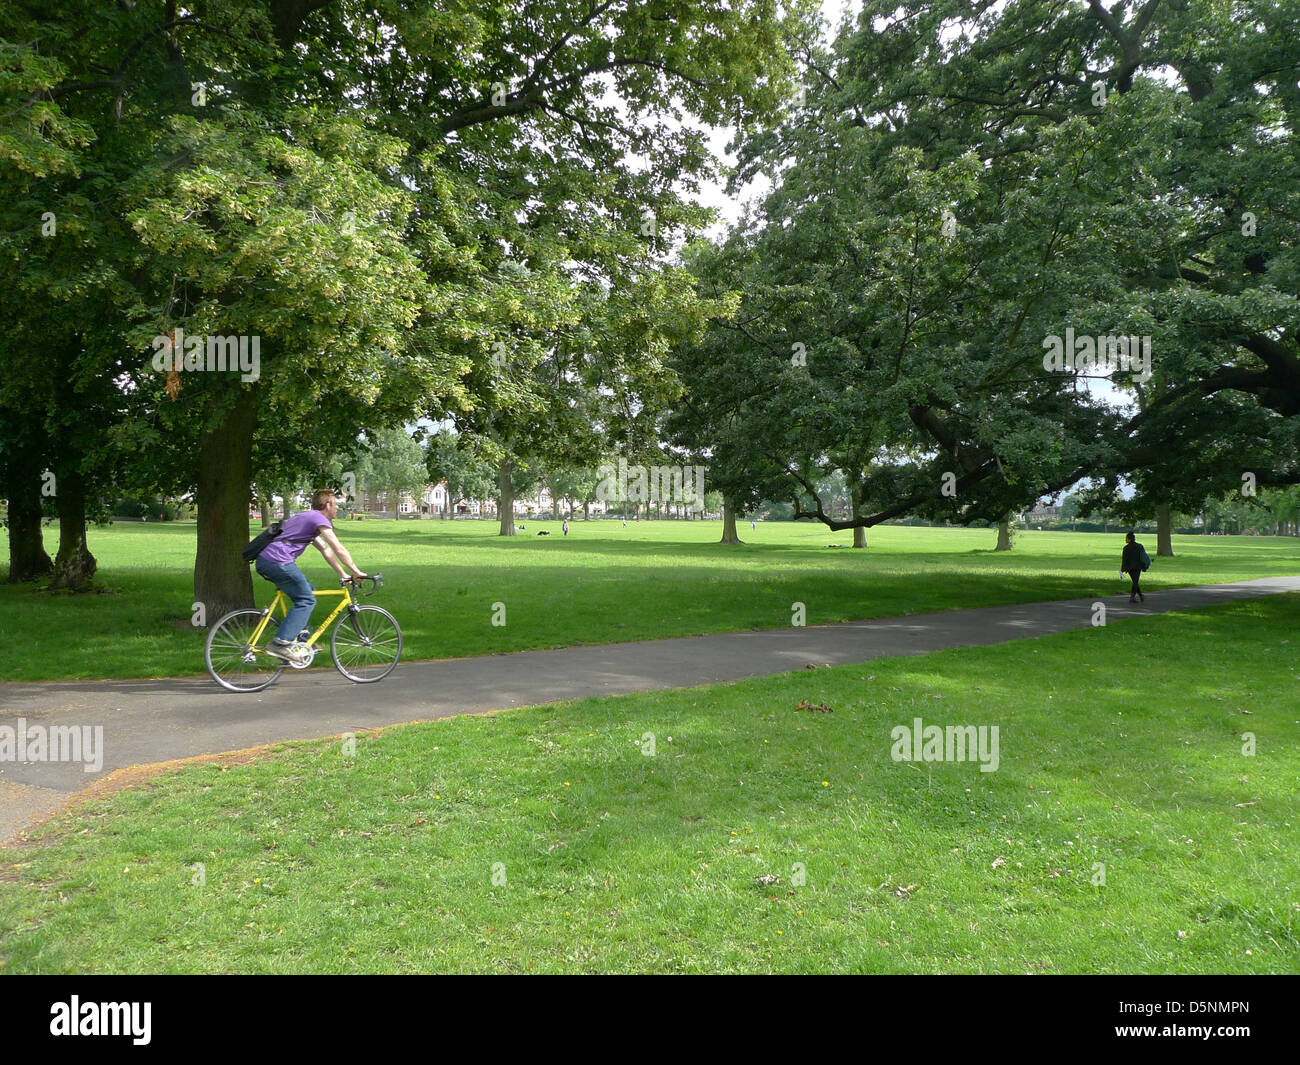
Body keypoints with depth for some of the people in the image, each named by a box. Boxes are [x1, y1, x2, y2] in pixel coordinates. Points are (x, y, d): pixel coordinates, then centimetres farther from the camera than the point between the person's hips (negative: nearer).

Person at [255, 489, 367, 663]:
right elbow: (339, 550, -7)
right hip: (278, 562, -10)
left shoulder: (308, 517, 27)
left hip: (264, 561, 10)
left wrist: (343, 574, 27)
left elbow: (325, 549, 29)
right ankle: (281, 644, -14)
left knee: (306, 590, 20)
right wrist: (357, 572, 1)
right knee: (307, 601, -5)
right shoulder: (319, 519, -4)